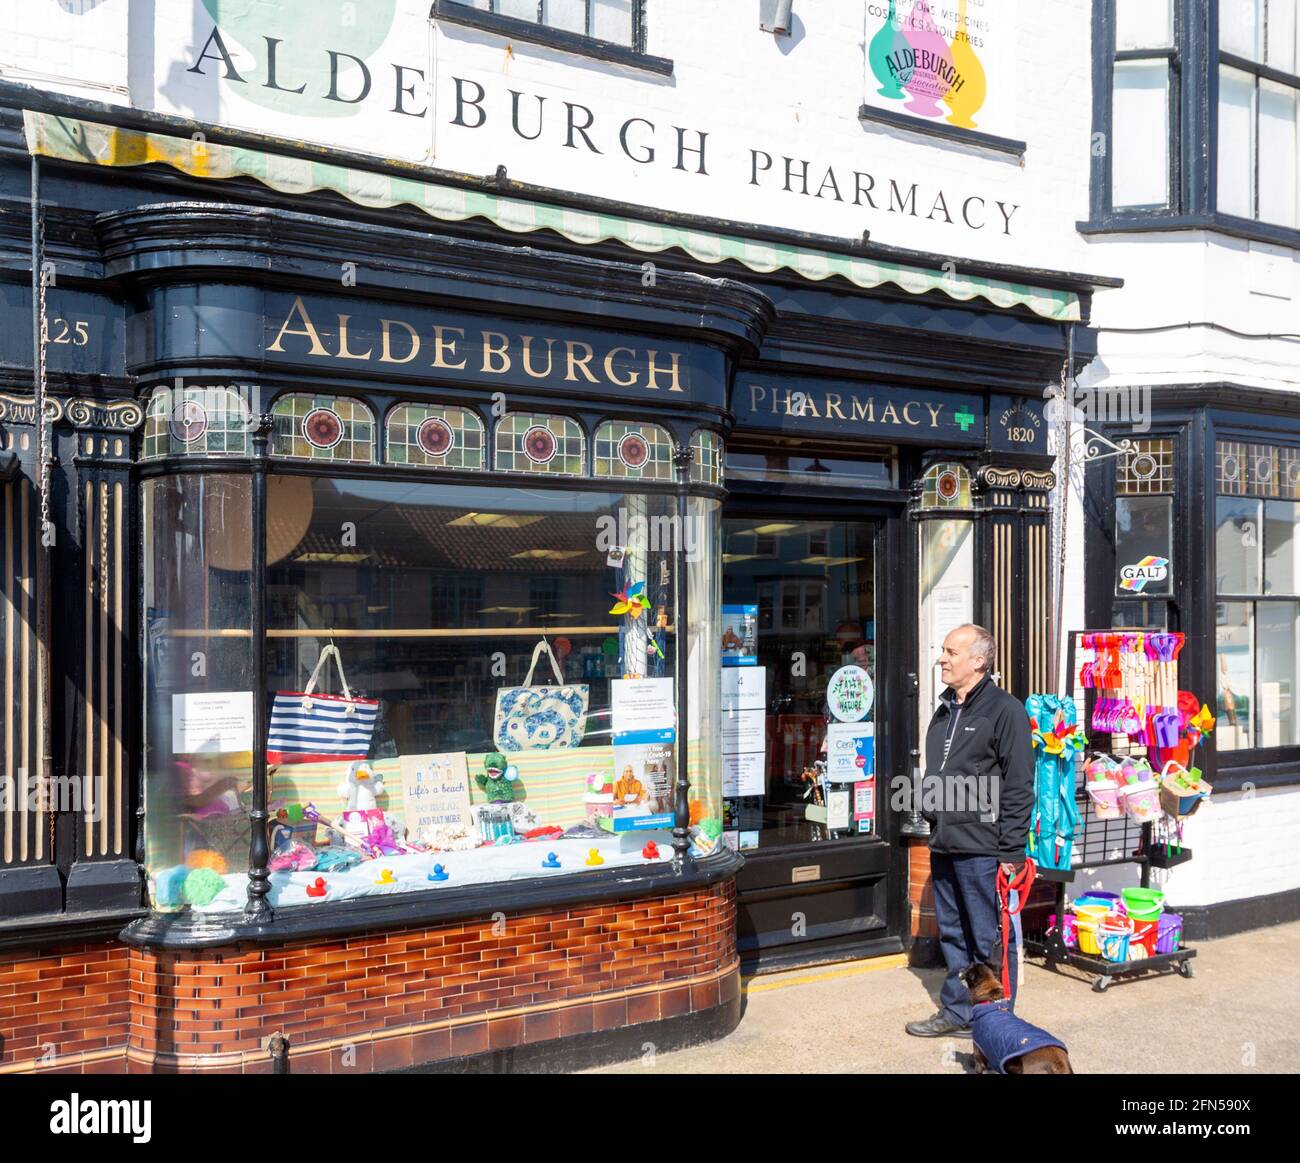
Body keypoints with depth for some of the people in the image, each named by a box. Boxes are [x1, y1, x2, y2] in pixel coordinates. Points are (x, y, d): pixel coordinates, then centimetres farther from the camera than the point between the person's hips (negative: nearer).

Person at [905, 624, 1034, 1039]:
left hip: (982, 848, -8)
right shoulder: (946, 711, 15)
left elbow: (1019, 786, -14)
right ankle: (957, 1012, 28)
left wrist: (1011, 850, -15)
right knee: (953, 933, 16)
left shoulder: (1005, 710, -10)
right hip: (944, 845, 8)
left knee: (990, 939, 2)